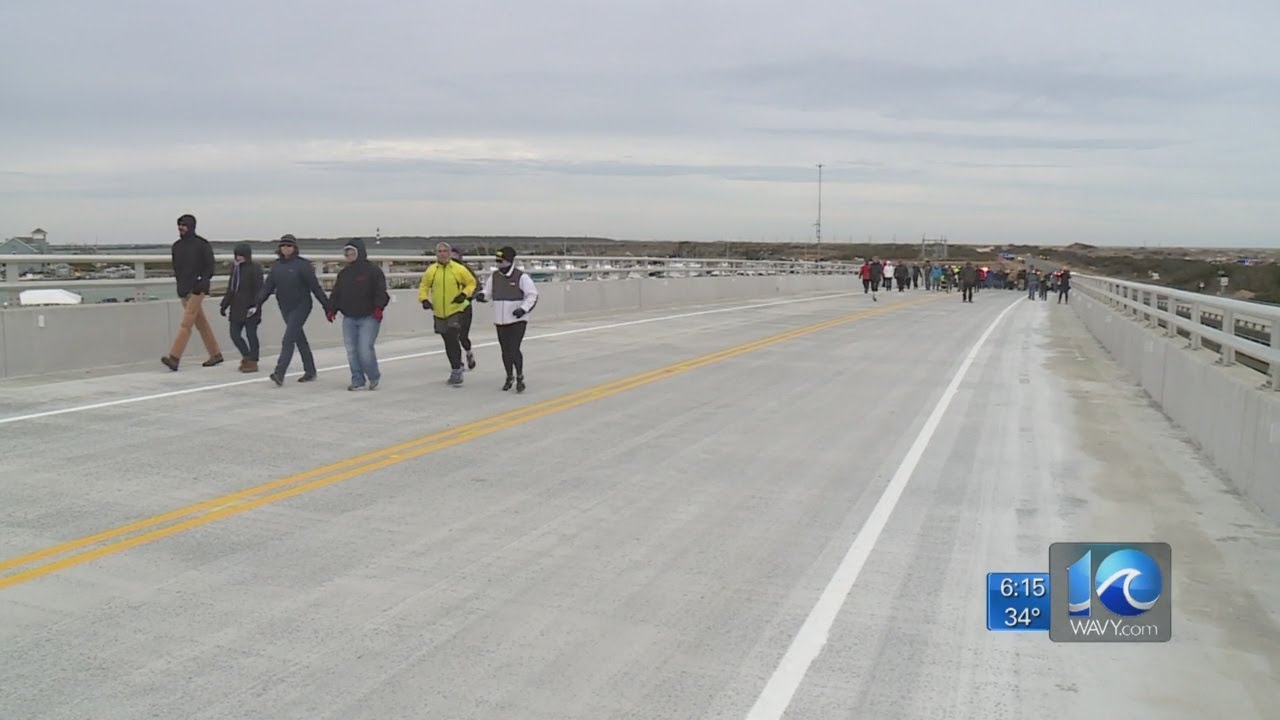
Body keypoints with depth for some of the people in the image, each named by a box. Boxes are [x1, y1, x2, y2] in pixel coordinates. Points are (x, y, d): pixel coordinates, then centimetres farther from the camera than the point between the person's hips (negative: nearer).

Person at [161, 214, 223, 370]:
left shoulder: (202, 244, -4)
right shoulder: (177, 246, 13)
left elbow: (210, 266, -5)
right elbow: (176, 267, 20)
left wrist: (202, 283, -16)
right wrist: (180, 284, 7)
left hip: (197, 289, -7)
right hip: (184, 290, 7)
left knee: (186, 323, -13)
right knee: (201, 323, 10)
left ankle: (174, 358, -19)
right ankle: (216, 355, 18)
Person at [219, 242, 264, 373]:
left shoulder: (255, 268, -8)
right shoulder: (235, 267, 12)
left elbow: (259, 289, -12)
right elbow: (231, 287, 19)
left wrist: (255, 306, -21)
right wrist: (225, 304, 18)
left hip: (249, 308, -7)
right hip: (236, 308, 7)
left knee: (251, 335, -1)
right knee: (235, 334, 6)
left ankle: (252, 362, 6)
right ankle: (247, 357, 23)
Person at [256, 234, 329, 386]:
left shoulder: (302, 265, -9)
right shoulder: (276, 266, 8)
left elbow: (315, 286, -9)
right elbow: (268, 286, 7)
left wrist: (326, 304, -9)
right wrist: (258, 302, -3)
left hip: (301, 306, -6)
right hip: (285, 308, 6)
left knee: (288, 339, -14)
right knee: (300, 339, 13)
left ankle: (279, 373, -18)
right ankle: (310, 371, 23)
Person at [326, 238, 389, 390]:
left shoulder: (373, 271, -4)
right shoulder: (343, 274, 14)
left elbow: (381, 292, -12)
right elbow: (335, 294, 15)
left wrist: (378, 307, -25)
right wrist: (331, 308, 1)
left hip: (368, 318, -6)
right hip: (349, 319, 6)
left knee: (365, 349, -12)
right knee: (351, 350, 4)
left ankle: (374, 377, 11)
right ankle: (357, 380, 15)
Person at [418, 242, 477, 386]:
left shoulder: (459, 269, -6)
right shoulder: (431, 270, 1)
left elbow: (471, 283, 5)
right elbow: (424, 286, 13)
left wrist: (464, 294, -11)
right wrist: (424, 299, -4)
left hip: (456, 310, -4)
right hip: (439, 312, 4)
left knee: (452, 339, -15)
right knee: (448, 342, 13)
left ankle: (456, 370, -9)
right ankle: (457, 366, 30)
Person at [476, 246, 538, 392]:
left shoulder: (521, 277, -10)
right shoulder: (494, 276, 6)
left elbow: (532, 295, -8)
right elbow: (488, 292, 12)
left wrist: (523, 309, -20)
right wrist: (482, 295, -11)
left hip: (517, 320, -5)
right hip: (500, 321, 5)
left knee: (514, 349, -12)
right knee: (505, 351, 11)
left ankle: (520, 378, 5)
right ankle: (509, 377, 28)